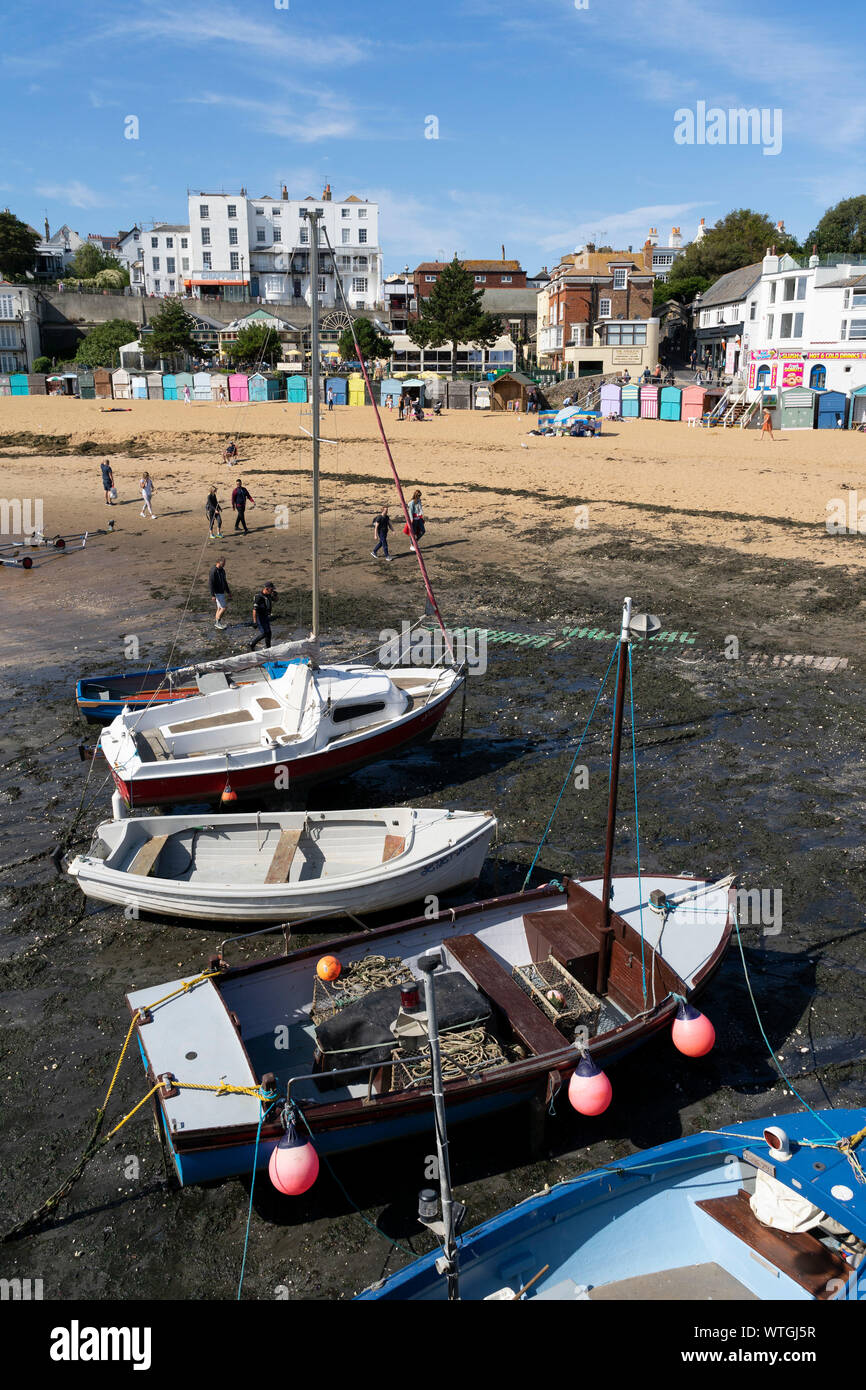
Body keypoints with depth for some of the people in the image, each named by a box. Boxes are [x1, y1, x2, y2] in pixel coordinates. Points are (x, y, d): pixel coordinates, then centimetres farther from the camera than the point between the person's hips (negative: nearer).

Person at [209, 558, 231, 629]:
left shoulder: (222, 570, 10)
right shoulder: (213, 571, -18)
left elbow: (225, 582, 20)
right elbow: (211, 584, -19)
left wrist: (228, 592, 23)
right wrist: (213, 595, -22)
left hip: (222, 592, 9)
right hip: (217, 593, -9)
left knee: (219, 608, 12)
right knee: (224, 607, -9)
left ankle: (216, 623, 19)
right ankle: (217, 622, 3)